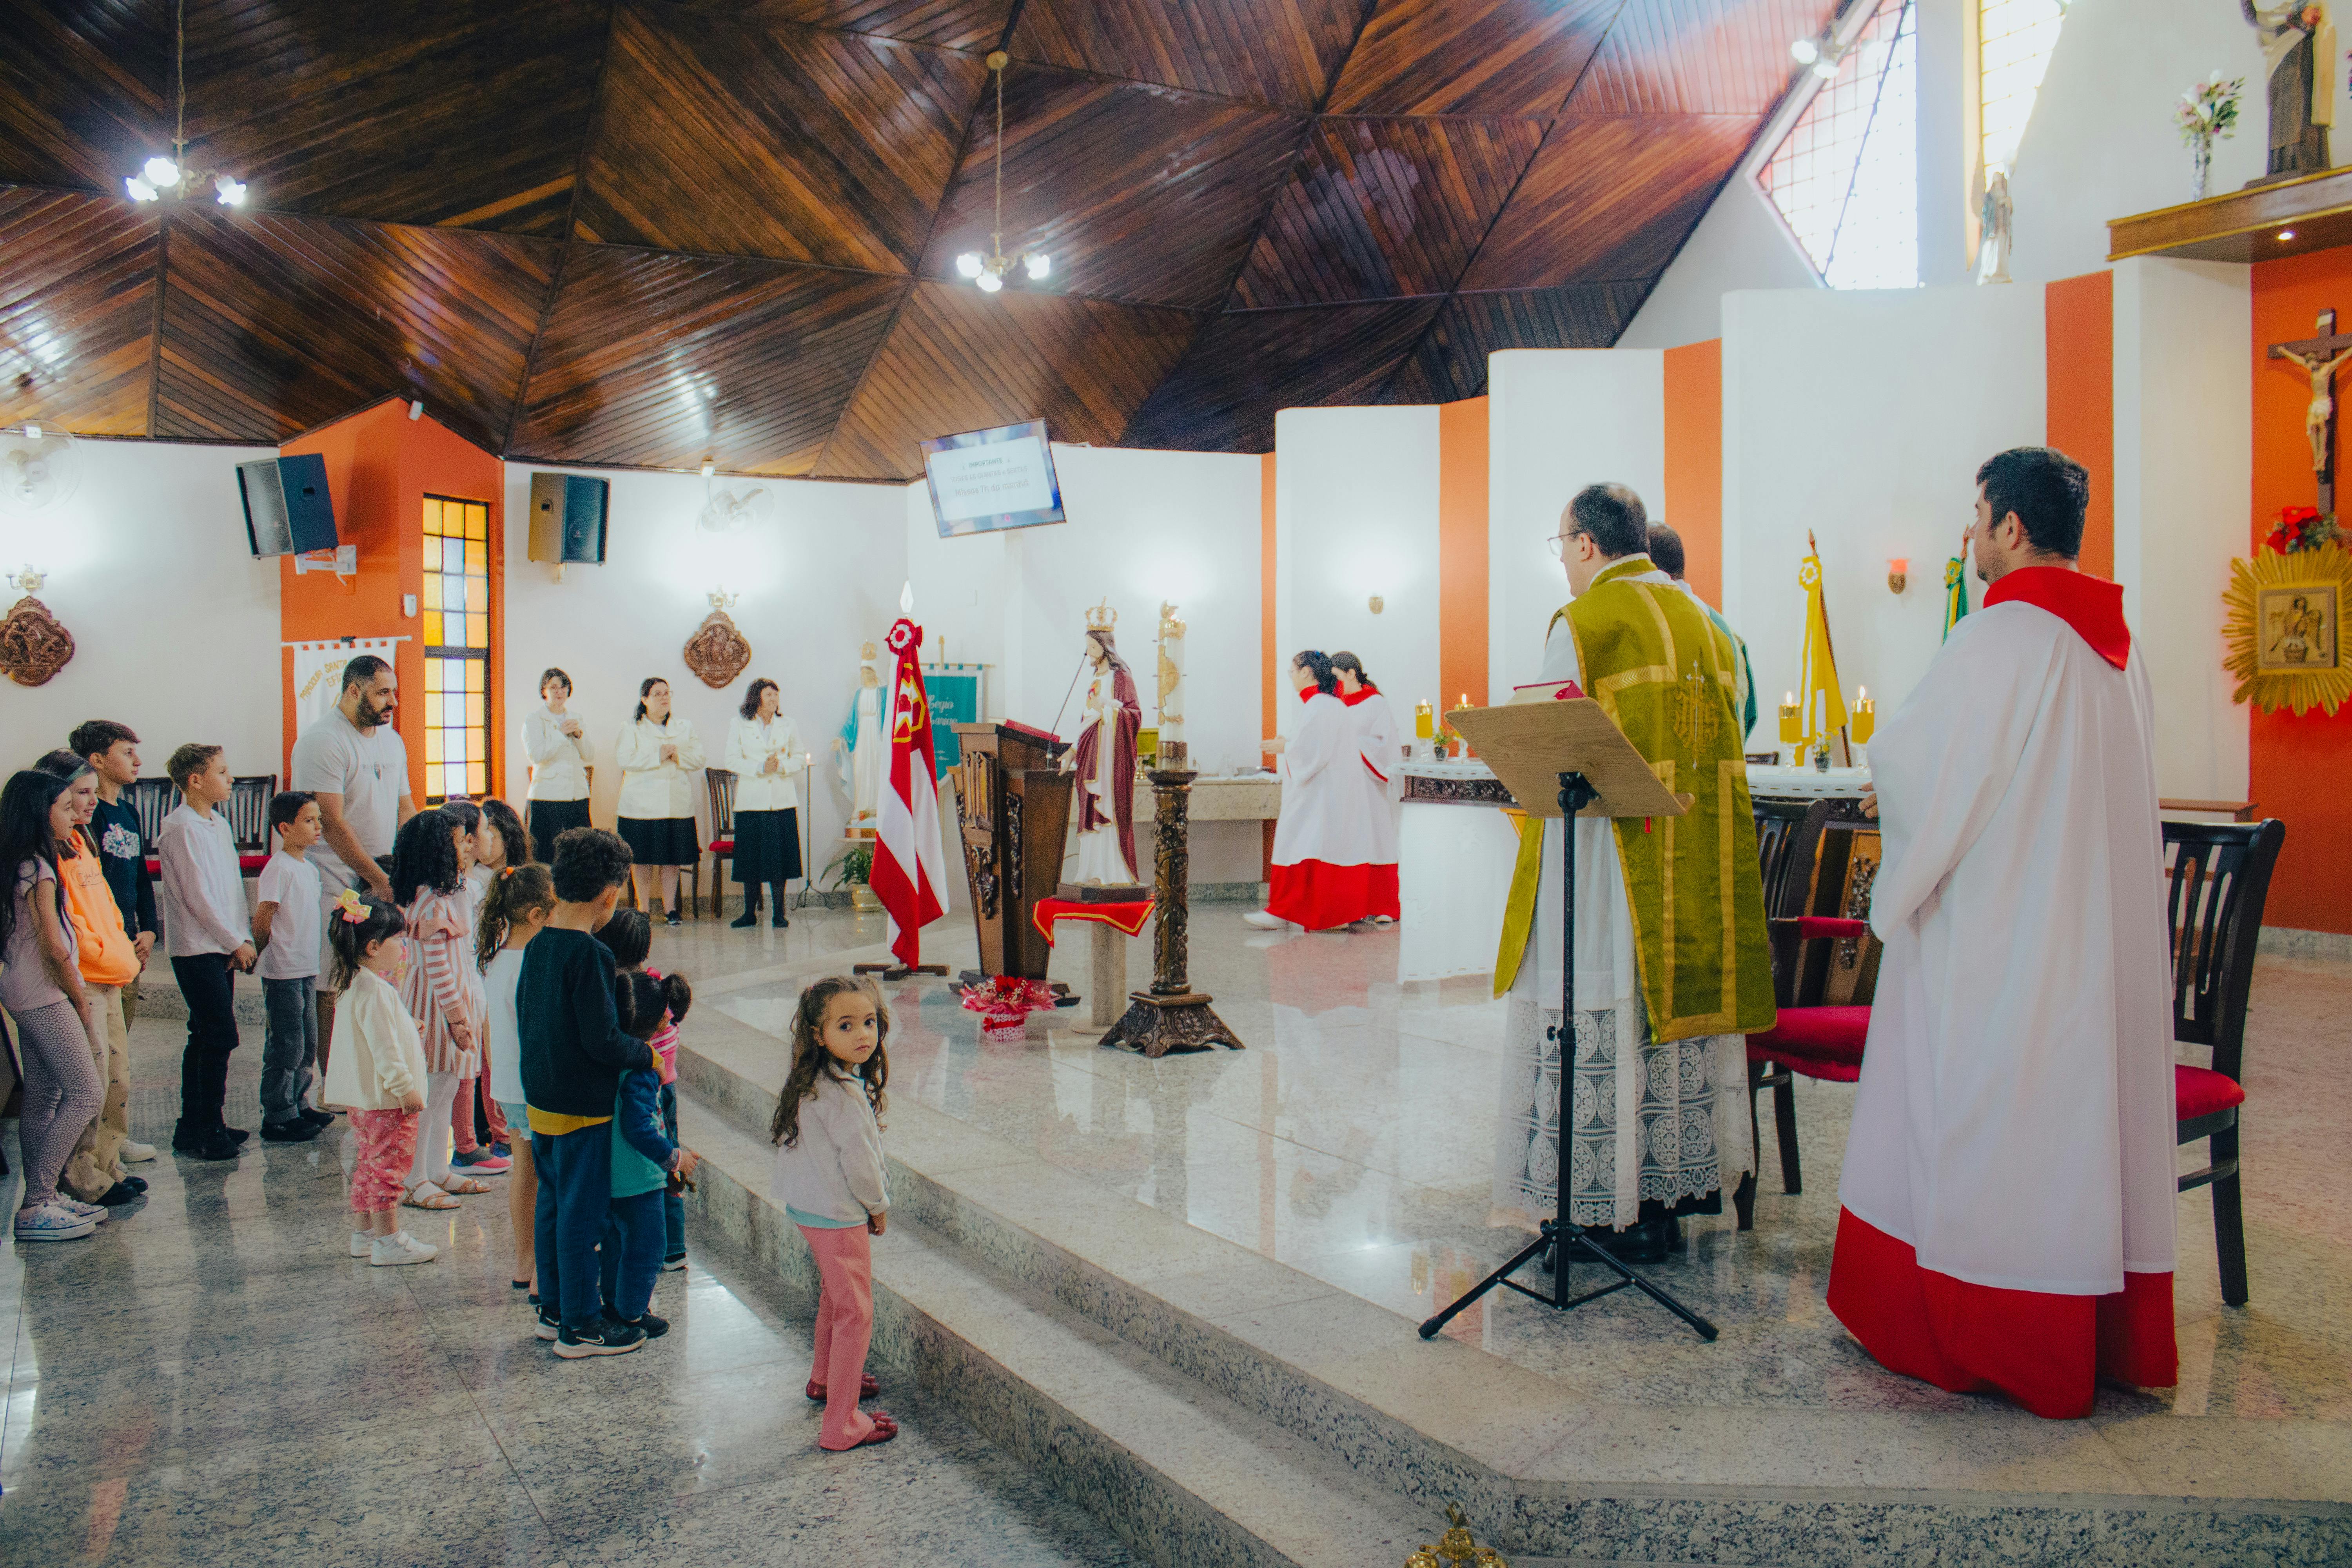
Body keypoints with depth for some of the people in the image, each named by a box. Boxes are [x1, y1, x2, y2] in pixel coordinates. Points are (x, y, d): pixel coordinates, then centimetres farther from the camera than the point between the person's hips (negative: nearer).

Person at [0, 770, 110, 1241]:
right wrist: (82, 1003, -6)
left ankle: (41, 1198, 18)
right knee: (87, 1093, -8)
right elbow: (54, 948, -17)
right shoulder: (39, 870, -16)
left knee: (42, 1097, 12)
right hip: (44, 996, -10)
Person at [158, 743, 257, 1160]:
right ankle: (208, 1130, 1)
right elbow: (198, 897, -16)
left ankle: (194, 1126, 21)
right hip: (197, 949, -9)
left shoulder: (220, 824, 13)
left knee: (205, 1038, 13)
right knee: (221, 1037, -8)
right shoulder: (182, 828, -14)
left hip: (223, 947, 9)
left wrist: (244, 938, 7)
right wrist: (237, 943, -11)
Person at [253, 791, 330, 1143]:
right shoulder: (279, 867, -15)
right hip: (283, 973, -9)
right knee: (286, 1045, -3)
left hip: (307, 969, 9)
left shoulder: (309, 868, 12)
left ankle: (299, 1106, 27)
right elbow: (262, 919, -16)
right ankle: (278, 1117, 6)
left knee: (307, 1043, 15)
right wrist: (268, 954, -3)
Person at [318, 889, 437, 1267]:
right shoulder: (375, 991, -21)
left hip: (363, 1098, 11)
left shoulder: (356, 985, 11)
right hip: (386, 1098, -11)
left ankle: (363, 1234, 29)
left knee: (370, 1164, 19)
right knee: (390, 1165, -2)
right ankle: (389, 1242, 5)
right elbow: (384, 1049, -24)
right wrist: (406, 1088, -21)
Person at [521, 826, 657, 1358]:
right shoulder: (589, 955, -22)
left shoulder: (537, 945, 3)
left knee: (553, 1202, 19)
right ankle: (579, 1326, 11)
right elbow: (602, 1041, -24)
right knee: (581, 1212, 2)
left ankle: (553, 1307, 31)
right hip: (582, 1107, -9)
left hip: (539, 1098, 9)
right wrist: (646, 1053, -7)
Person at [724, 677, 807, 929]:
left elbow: (800, 758, 9)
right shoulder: (739, 724, 5)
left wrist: (781, 766, -10)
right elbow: (732, 759, -2)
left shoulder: (786, 725, 10)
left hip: (782, 800, 1)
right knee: (750, 858, 1)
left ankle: (779, 912, 8)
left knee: (780, 857, 0)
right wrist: (760, 768, -15)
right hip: (751, 799, -1)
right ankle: (750, 913, 10)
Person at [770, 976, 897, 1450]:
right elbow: (858, 1159, -23)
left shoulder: (814, 1083, 3)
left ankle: (825, 1379, 48)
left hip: (809, 1205, 10)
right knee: (855, 1312, -2)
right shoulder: (841, 1094, -28)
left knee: (834, 1296, 28)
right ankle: (842, 1424, 2)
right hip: (838, 1213, -10)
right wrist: (879, 1205, -5)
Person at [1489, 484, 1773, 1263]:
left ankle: (1619, 1207, 3)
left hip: (1614, 845, -8)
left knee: (1606, 1017, -2)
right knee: (1677, 995, 13)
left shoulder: (1584, 623, -9)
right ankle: (1681, 1181, 22)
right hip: (1700, 856, 8)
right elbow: (1719, 741, 16)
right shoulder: (1700, 622, 15)